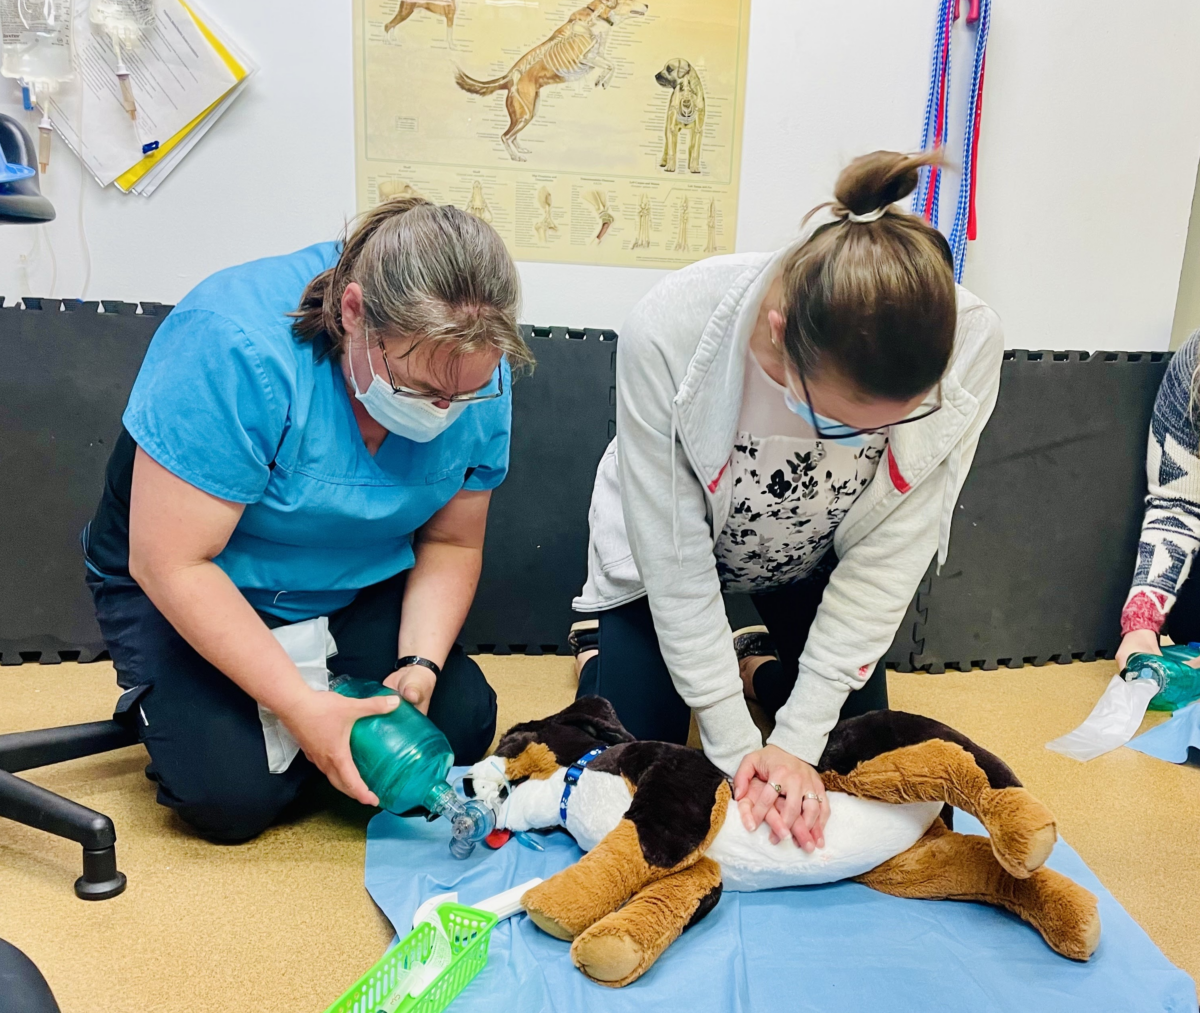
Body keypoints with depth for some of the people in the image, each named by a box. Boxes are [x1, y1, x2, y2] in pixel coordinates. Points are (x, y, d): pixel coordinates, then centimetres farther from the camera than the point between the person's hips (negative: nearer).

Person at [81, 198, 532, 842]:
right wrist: (303, 708, -30)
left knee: (462, 725, -10)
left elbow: (452, 543, -7)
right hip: (191, 586, -3)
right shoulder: (234, 347, -34)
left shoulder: (477, 377, -18)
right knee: (233, 794, -18)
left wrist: (421, 662, -23)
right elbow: (172, 562, -29)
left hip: (357, 589, 4)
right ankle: (160, 695, 14)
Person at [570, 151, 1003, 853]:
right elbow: (675, 562, -27)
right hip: (668, 554, -2)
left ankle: (761, 665, 32)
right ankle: (599, 643, 27)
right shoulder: (670, 331, -38)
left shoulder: (969, 347, -32)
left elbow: (885, 560, -23)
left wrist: (798, 741, -23)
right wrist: (735, 745, -23)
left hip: (814, 565, 3)